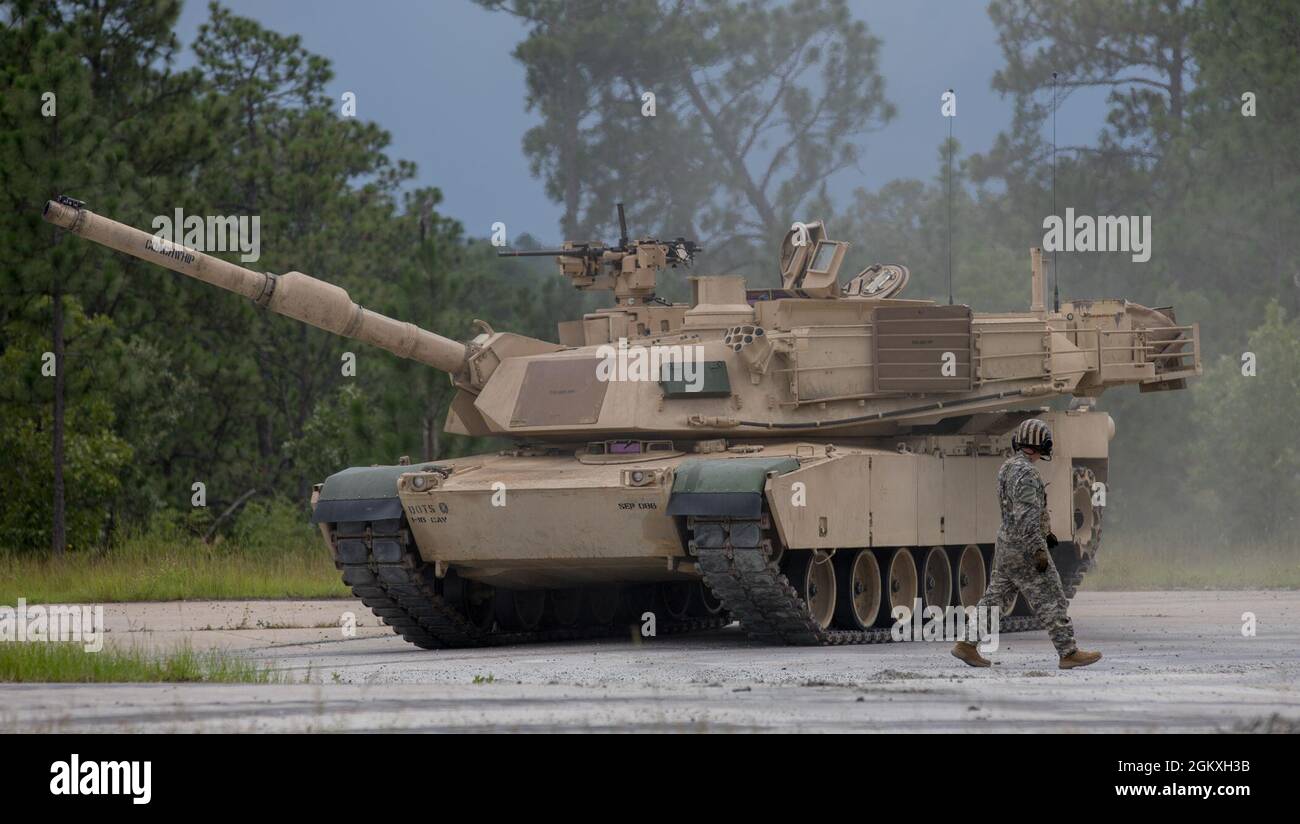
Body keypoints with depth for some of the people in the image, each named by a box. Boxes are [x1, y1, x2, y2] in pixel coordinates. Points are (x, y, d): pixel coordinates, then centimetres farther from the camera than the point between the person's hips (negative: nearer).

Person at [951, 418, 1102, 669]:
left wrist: (1044, 531, 32)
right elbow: (1026, 516, -26)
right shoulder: (1025, 473, -21)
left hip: (1007, 544, 9)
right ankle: (1069, 653, 0)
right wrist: (1038, 550, -27)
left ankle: (967, 645, 10)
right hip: (1025, 550, -9)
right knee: (1051, 601, -3)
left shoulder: (1007, 468, 11)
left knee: (995, 597, 12)